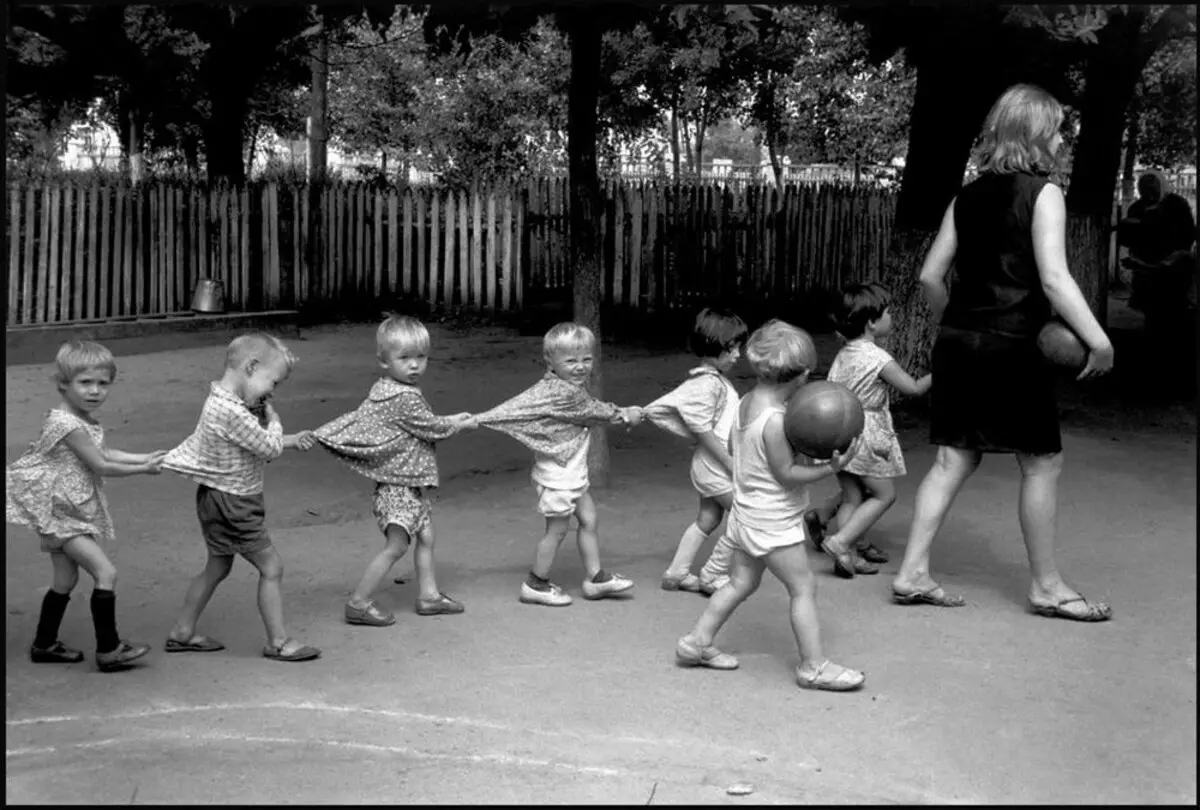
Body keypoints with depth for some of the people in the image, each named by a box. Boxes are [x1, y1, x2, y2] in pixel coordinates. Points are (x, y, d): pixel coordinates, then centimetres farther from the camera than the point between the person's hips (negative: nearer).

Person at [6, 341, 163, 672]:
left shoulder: (83, 420, 6)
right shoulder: (68, 424, -24)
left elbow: (103, 452, 16)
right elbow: (100, 466, -19)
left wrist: (145, 457, 10)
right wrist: (142, 470, -9)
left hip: (71, 512, 10)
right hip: (58, 514, -10)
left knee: (66, 578, 19)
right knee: (106, 572, -12)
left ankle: (44, 645, 31)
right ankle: (108, 650, -7)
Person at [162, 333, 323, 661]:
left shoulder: (223, 400, 5)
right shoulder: (232, 413, -29)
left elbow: (258, 443, 16)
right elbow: (270, 447, -23)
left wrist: (291, 441, 6)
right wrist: (273, 421, -5)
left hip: (221, 501, 10)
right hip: (231, 505, -10)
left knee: (217, 568, 22)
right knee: (271, 567, -1)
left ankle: (182, 632, 31)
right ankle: (278, 642, 8)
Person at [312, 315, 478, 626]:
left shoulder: (382, 389, 6)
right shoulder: (406, 398, -21)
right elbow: (431, 428, -12)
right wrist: (458, 425, 6)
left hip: (412, 485, 10)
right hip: (399, 486, -10)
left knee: (425, 537, 17)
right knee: (395, 547, -6)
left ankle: (428, 595, 27)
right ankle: (358, 603, 0)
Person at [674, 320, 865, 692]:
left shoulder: (746, 403, 2)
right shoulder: (775, 421, -25)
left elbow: (732, 447, 16)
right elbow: (786, 474, -21)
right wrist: (831, 467, -21)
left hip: (747, 514, 9)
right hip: (773, 522, -9)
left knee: (741, 583, 20)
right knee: (804, 587, 0)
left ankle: (696, 643, 26)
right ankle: (814, 666, 4)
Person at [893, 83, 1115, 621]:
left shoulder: (967, 198, 10)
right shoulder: (1043, 193, -8)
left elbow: (930, 275, 11)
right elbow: (1054, 279, -17)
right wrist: (1098, 341, -15)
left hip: (958, 342, 6)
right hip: (1012, 347, -6)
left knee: (954, 459, 11)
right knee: (1043, 463, 6)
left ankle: (913, 572, 9)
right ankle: (1046, 586, 14)